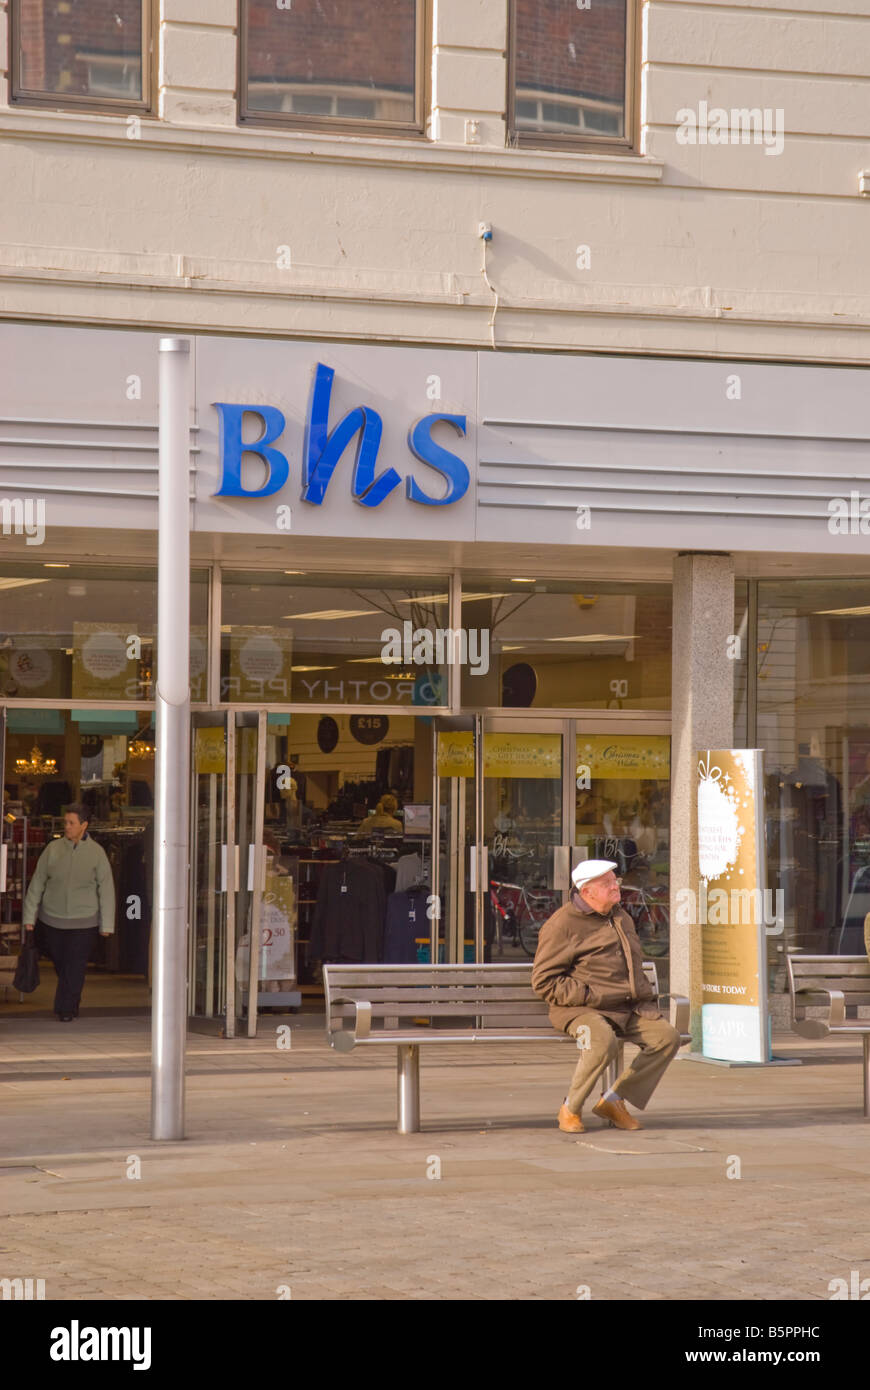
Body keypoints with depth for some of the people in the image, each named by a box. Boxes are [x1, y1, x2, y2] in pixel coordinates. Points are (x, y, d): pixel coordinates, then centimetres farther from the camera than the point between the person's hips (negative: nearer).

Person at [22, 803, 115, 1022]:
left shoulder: (96, 852, -3)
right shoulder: (53, 849, 0)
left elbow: (106, 889, 0)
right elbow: (37, 883, 5)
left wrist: (107, 924, -2)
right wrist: (29, 916, 3)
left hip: (83, 921, -2)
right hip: (52, 919, 2)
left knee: (74, 967, -4)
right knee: (60, 964, 10)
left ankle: (66, 1009, 5)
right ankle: (71, 1004, 30)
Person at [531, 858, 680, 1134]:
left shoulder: (622, 918, 19)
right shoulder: (562, 924, -7)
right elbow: (544, 981, -11)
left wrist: (646, 997, 16)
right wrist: (587, 997, -18)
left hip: (628, 1009, 8)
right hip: (582, 1009, -7)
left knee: (667, 1037, -13)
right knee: (603, 1041, -37)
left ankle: (613, 1100, -6)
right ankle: (570, 1110, -15)